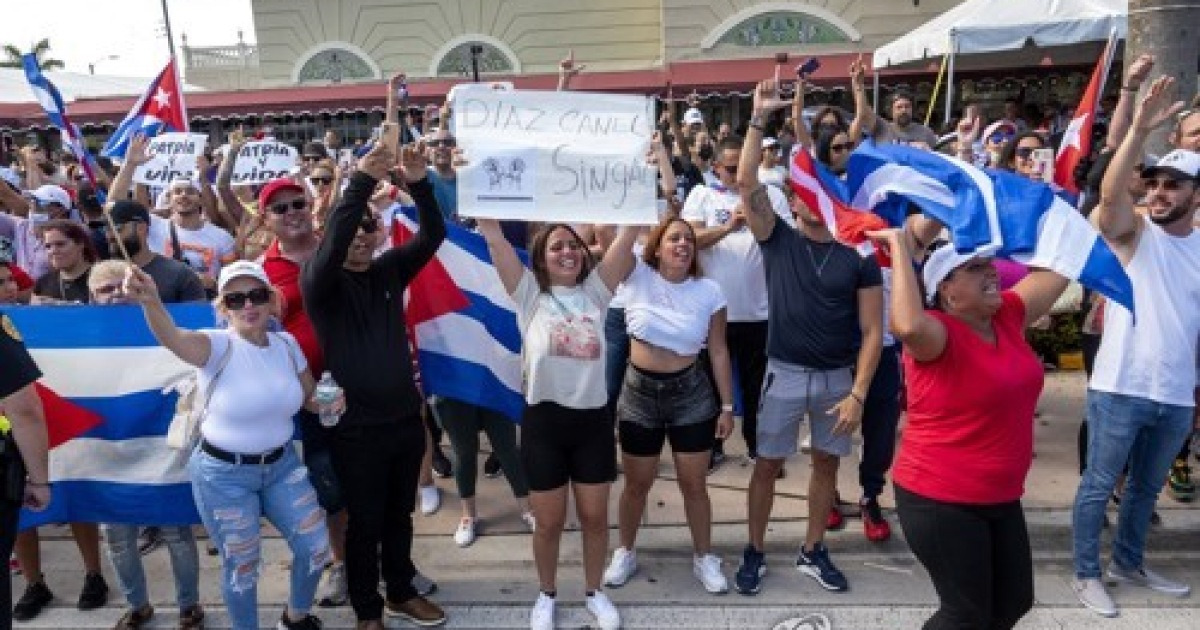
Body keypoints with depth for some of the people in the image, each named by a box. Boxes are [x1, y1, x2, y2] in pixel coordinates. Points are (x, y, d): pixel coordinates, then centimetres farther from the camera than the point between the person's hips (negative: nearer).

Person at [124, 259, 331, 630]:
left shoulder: (287, 344, -3)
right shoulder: (219, 346, -18)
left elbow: (310, 397, 10)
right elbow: (173, 339, -41)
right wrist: (150, 302, -62)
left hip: (282, 464, 5)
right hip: (224, 474, -5)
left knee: (315, 546, 9)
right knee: (242, 566, 8)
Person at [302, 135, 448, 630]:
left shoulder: (389, 270, 3)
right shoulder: (320, 281, -8)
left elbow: (433, 236, -6)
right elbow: (331, 246, -29)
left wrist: (419, 183, -22)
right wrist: (361, 181, -35)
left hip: (406, 419, 4)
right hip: (356, 428, -4)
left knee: (399, 516, 20)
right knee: (365, 523, 10)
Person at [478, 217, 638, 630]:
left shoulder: (595, 290, 4)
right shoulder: (530, 293, -1)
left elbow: (627, 238, -4)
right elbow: (494, 240, -10)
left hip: (594, 419, 2)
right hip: (545, 421, -2)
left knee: (594, 517, 15)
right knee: (549, 522, 12)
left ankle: (595, 591, 37)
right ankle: (547, 595, 35)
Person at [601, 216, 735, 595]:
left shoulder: (708, 291, -7)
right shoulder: (637, 277, -8)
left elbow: (718, 352, -2)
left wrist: (727, 406, -2)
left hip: (691, 394, 0)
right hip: (639, 392, 0)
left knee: (693, 483, 10)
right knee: (637, 483, 13)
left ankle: (703, 557, 30)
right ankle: (625, 552, 35)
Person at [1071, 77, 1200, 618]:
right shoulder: (1132, 232, -4)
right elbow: (1110, 192, -27)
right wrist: (1140, 131, -38)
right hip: (1120, 389, -5)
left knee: (1147, 487, 19)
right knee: (1099, 485, 5)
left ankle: (1128, 563, 37)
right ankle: (1086, 573, 19)